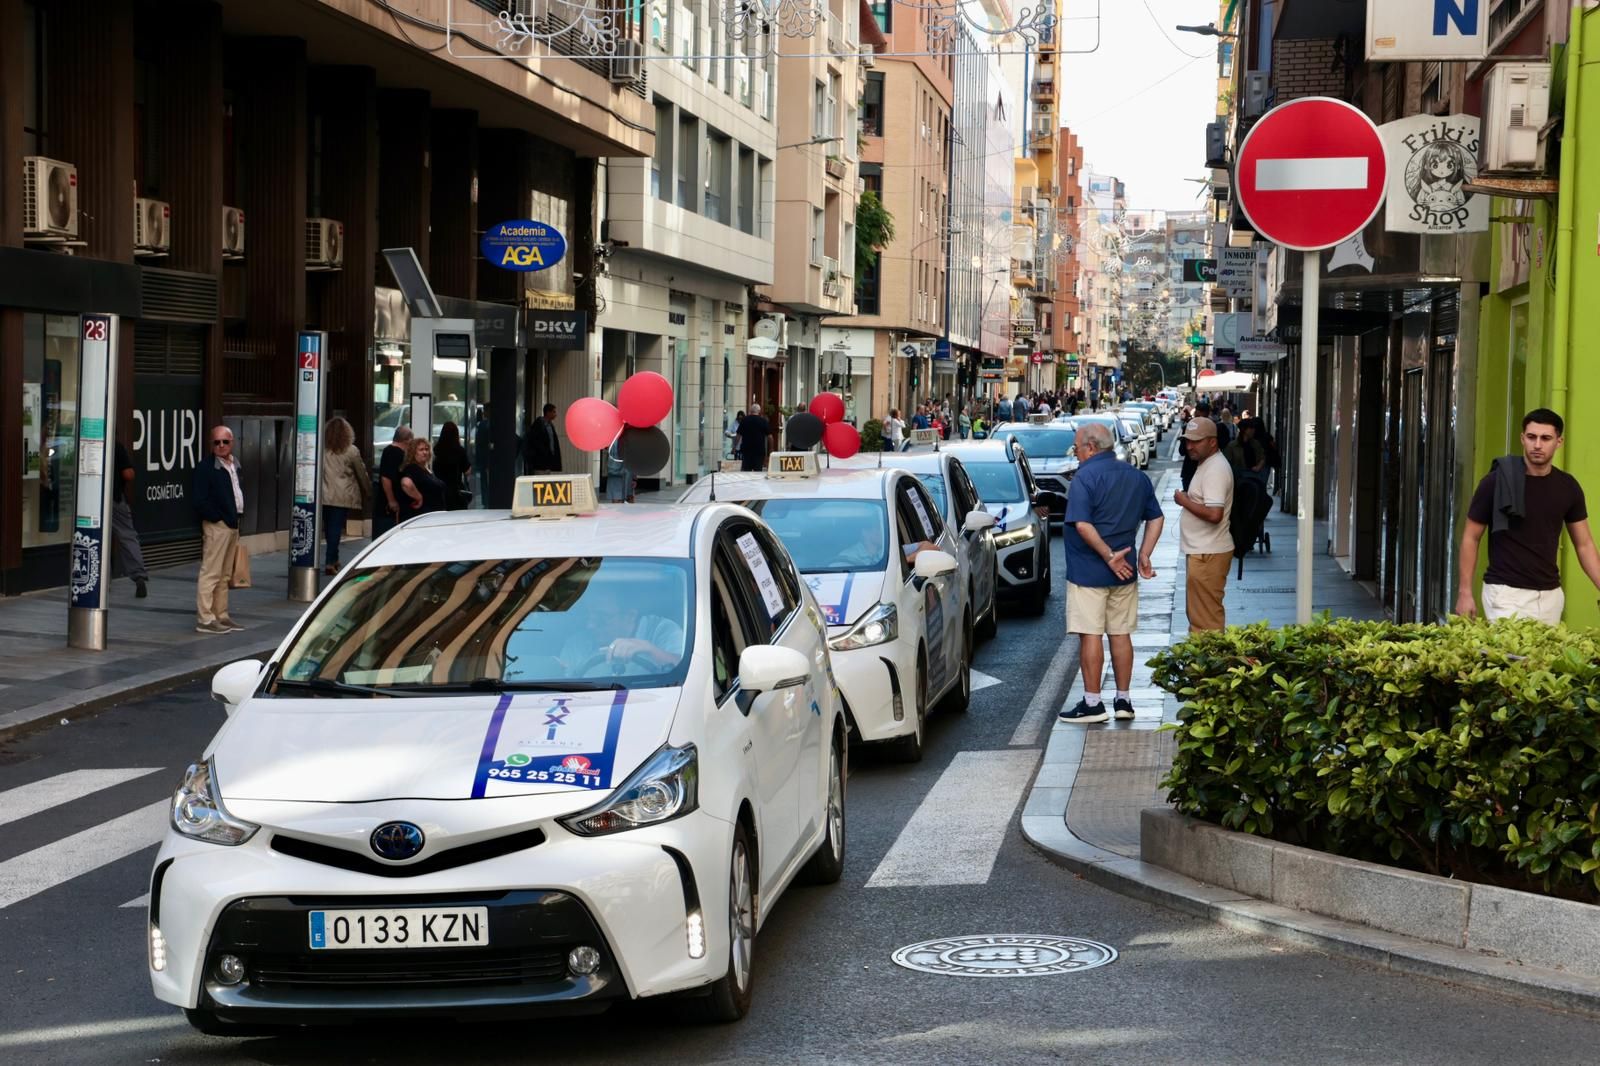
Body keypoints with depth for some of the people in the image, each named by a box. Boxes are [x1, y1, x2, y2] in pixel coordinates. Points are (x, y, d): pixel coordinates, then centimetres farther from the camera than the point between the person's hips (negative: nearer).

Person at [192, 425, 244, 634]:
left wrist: (237, 517, 10)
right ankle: (205, 619, -7)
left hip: (232, 525, 9)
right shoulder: (205, 467, -12)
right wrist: (218, 518, -14)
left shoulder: (234, 466, 14)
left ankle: (221, 615, 21)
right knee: (211, 573, -8)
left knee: (225, 575, 14)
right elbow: (200, 501, -17)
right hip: (216, 525, -9)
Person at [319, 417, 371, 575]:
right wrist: (368, 491, 17)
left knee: (329, 528, 15)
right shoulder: (351, 451, -4)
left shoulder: (321, 449, 0)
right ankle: (330, 562, -7)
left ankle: (333, 559, 26)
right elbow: (362, 473, 3)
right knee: (336, 528, -2)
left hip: (324, 495, 2)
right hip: (343, 496, -2)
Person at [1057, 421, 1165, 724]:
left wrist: (1109, 556, -17)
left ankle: (1092, 704, -1)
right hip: (1123, 573, 7)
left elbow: (1082, 525, -23)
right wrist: (1144, 555, 8)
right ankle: (1123, 700, 16)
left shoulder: (1086, 477, -14)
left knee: (1090, 635, -2)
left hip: (1088, 571, -7)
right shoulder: (1136, 477, 9)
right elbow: (1156, 518, 12)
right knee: (1121, 634, 12)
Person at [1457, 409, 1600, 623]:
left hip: (1550, 594, 4)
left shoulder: (1567, 487, 4)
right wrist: (1465, 592, -6)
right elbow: (1471, 538, -1)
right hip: (1506, 592, -4)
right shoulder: (1497, 481, -8)